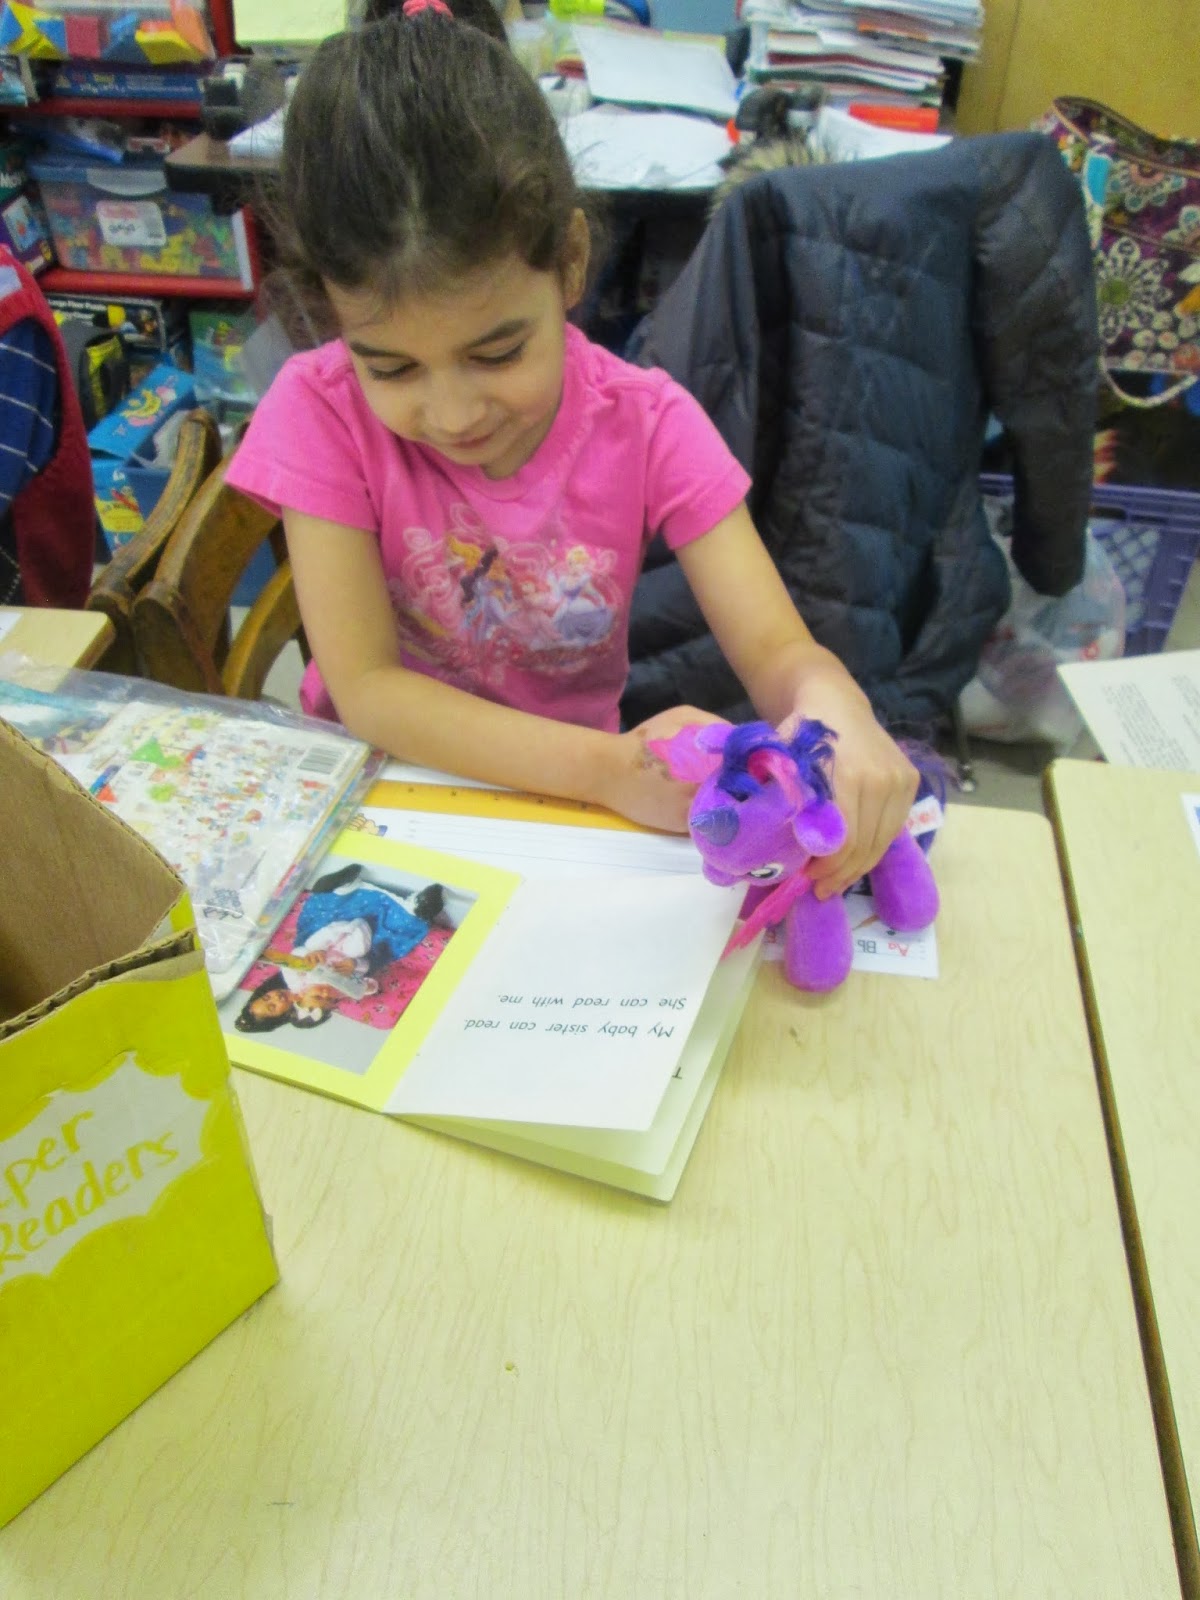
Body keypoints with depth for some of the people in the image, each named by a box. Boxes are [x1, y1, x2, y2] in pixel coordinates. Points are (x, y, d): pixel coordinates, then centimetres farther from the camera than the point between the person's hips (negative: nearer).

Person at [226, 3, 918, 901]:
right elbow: (365, 690, -20)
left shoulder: (648, 426, -11)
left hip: (559, 798, 3)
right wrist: (608, 768, -33)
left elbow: (776, 649, -15)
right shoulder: (324, 412, -15)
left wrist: (832, 707, -40)